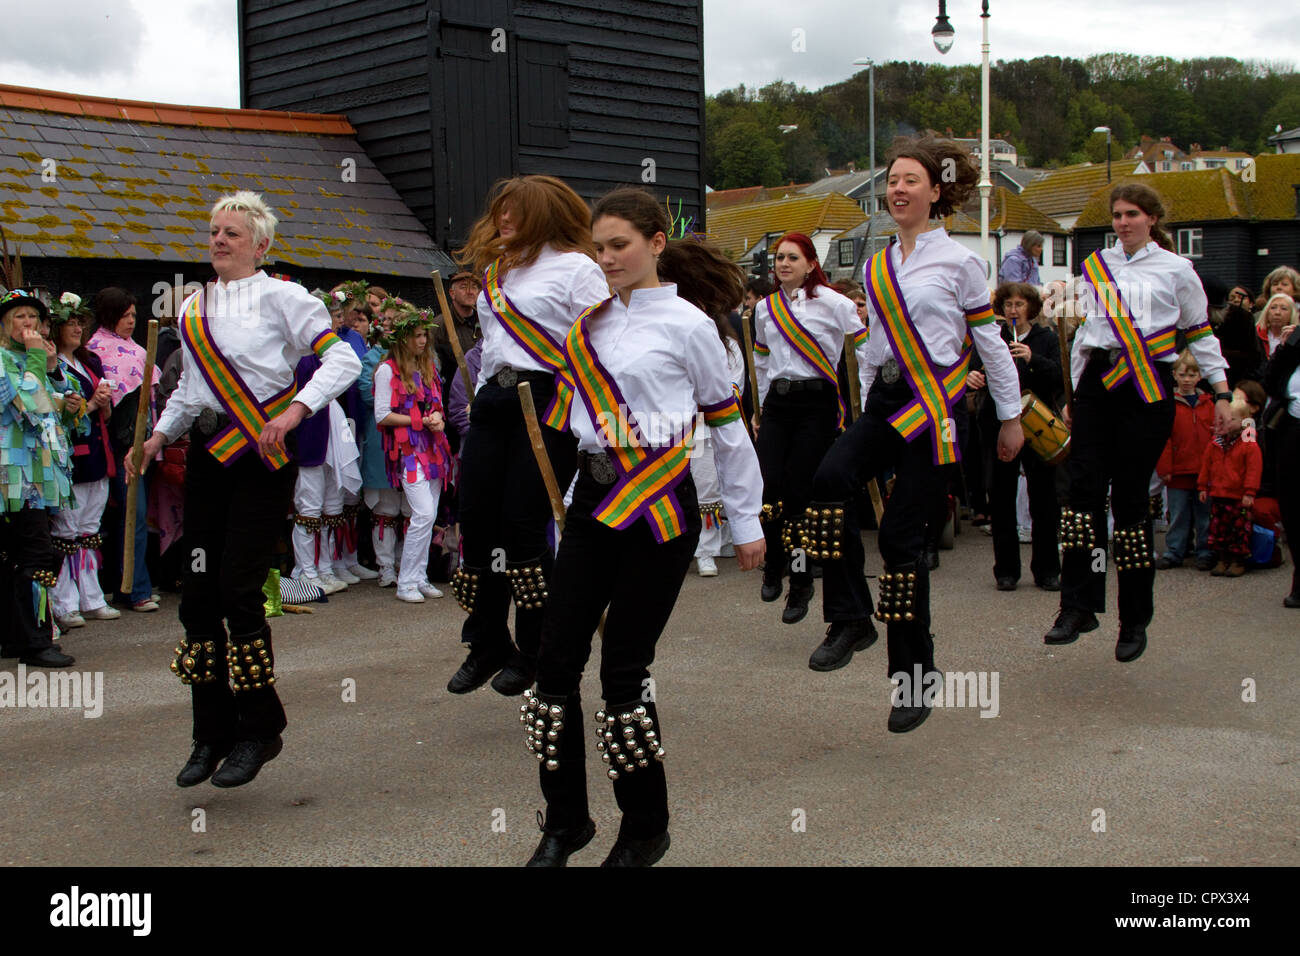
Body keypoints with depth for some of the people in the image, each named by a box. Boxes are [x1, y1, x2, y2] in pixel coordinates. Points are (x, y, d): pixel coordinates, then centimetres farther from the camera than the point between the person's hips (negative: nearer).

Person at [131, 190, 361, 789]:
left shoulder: (281, 296, -3)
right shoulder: (193, 308, 16)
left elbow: (342, 360, -10)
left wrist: (294, 409, -21)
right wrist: (161, 432, 12)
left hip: (261, 454, -6)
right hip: (207, 454, 6)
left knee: (239, 588, -10)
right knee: (198, 593, 3)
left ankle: (260, 728, 6)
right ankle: (212, 734, 14)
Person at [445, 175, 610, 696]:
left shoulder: (576, 268, -1)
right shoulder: (495, 271, 22)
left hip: (546, 403, -7)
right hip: (494, 401, 7)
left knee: (523, 525, -8)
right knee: (476, 521, 1)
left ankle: (532, 651, 7)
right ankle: (487, 646, 14)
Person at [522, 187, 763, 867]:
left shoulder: (688, 324, -4)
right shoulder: (588, 319, 11)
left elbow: (727, 423, 2)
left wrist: (746, 521, 4)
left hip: (660, 505, -5)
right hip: (592, 499, 5)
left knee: (624, 667, -4)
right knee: (557, 657, 1)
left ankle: (645, 827, 15)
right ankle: (565, 819, 18)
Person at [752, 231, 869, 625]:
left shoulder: (831, 303, -3)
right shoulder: (765, 308, 13)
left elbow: (867, 347, -1)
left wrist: (863, 398, -2)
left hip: (817, 403, -4)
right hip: (776, 403, 4)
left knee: (799, 492, -8)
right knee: (769, 485, -12)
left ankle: (801, 583, 4)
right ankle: (774, 566, 10)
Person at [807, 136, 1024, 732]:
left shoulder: (958, 262, -2)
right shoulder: (875, 269, 13)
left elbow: (989, 341, 3)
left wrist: (1010, 417, 6)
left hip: (936, 408, -5)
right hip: (885, 401, 5)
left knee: (901, 537, -6)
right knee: (831, 476, -26)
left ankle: (914, 675, 9)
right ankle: (850, 619, -15)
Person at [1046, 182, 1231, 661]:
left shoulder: (1176, 269, 6)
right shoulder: (1096, 266, 16)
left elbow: (1200, 334, 11)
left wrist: (1221, 393, 7)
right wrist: (1074, 391, 21)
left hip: (1148, 388, -3)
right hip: (1098, 381, 3)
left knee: (1131, 497, -4)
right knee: (1083, 487, -11)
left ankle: (1135, 618, 8)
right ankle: (1078, 606, -8)